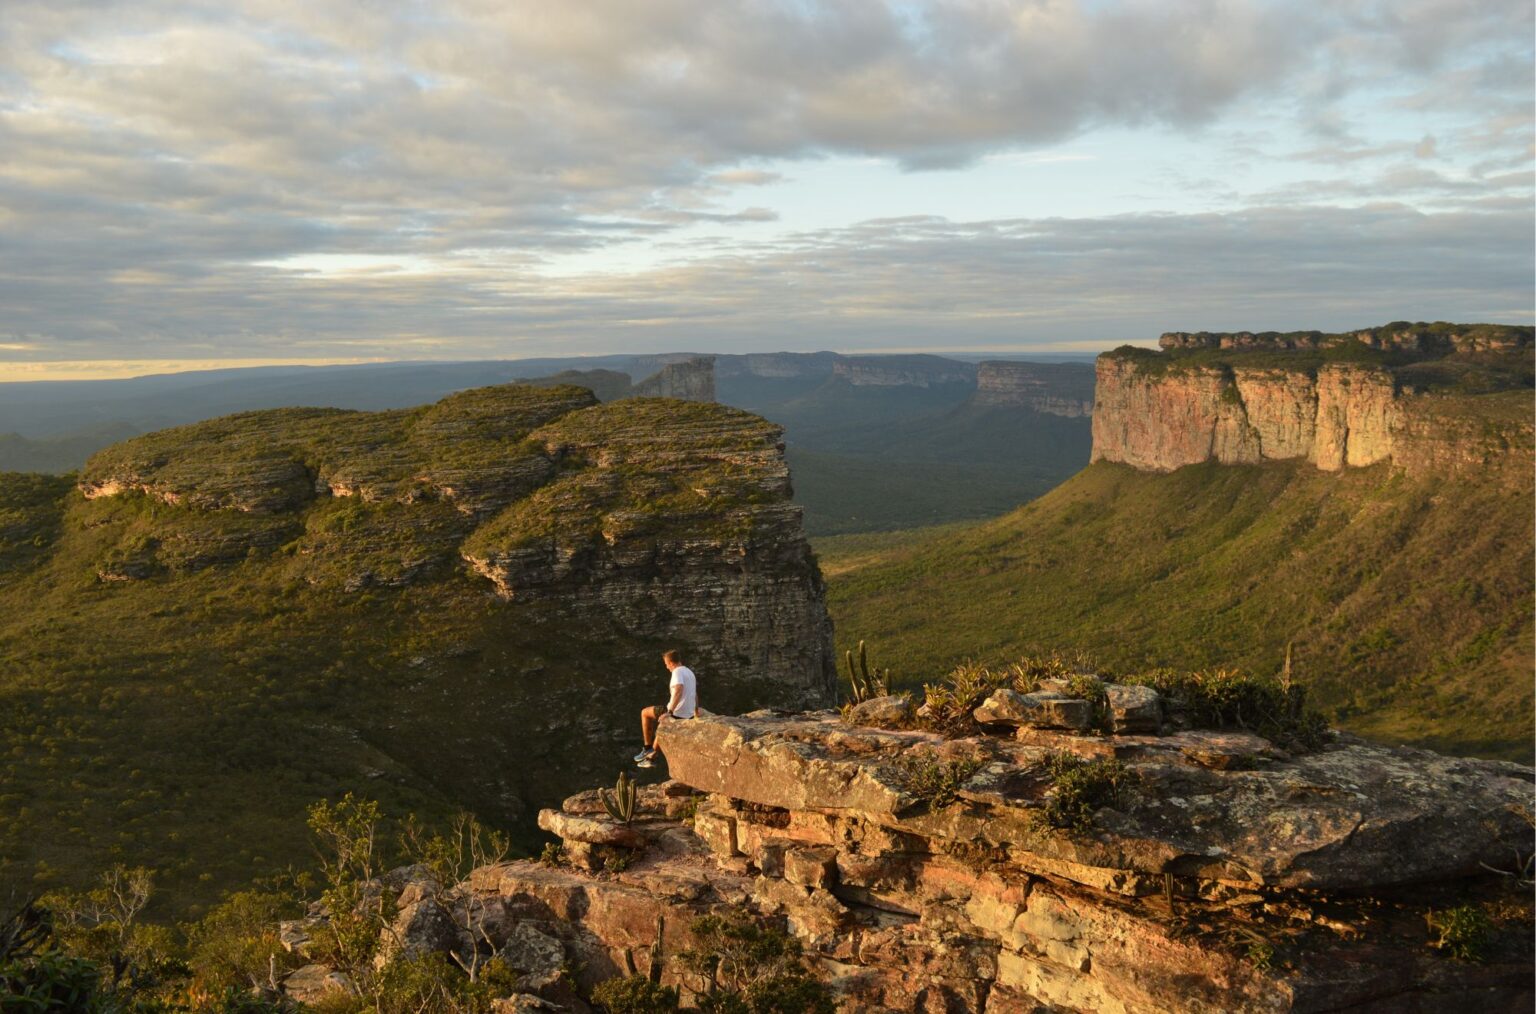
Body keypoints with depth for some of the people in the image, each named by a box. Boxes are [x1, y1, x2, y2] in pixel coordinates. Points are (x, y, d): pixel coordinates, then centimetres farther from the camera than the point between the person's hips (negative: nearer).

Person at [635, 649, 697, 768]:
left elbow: (678, 691, -31)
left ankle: (647, 747, 17)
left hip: (677, 713, -9)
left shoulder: (677, 672, -14)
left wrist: (670, 712, -34)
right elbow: (695, 694, 28)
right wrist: (696, 710, 44)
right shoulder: (690, 672, 15)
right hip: (688, 715, 9)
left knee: (645, 713, 12)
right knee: (661, 725, 33)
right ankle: (651, 758, 35)